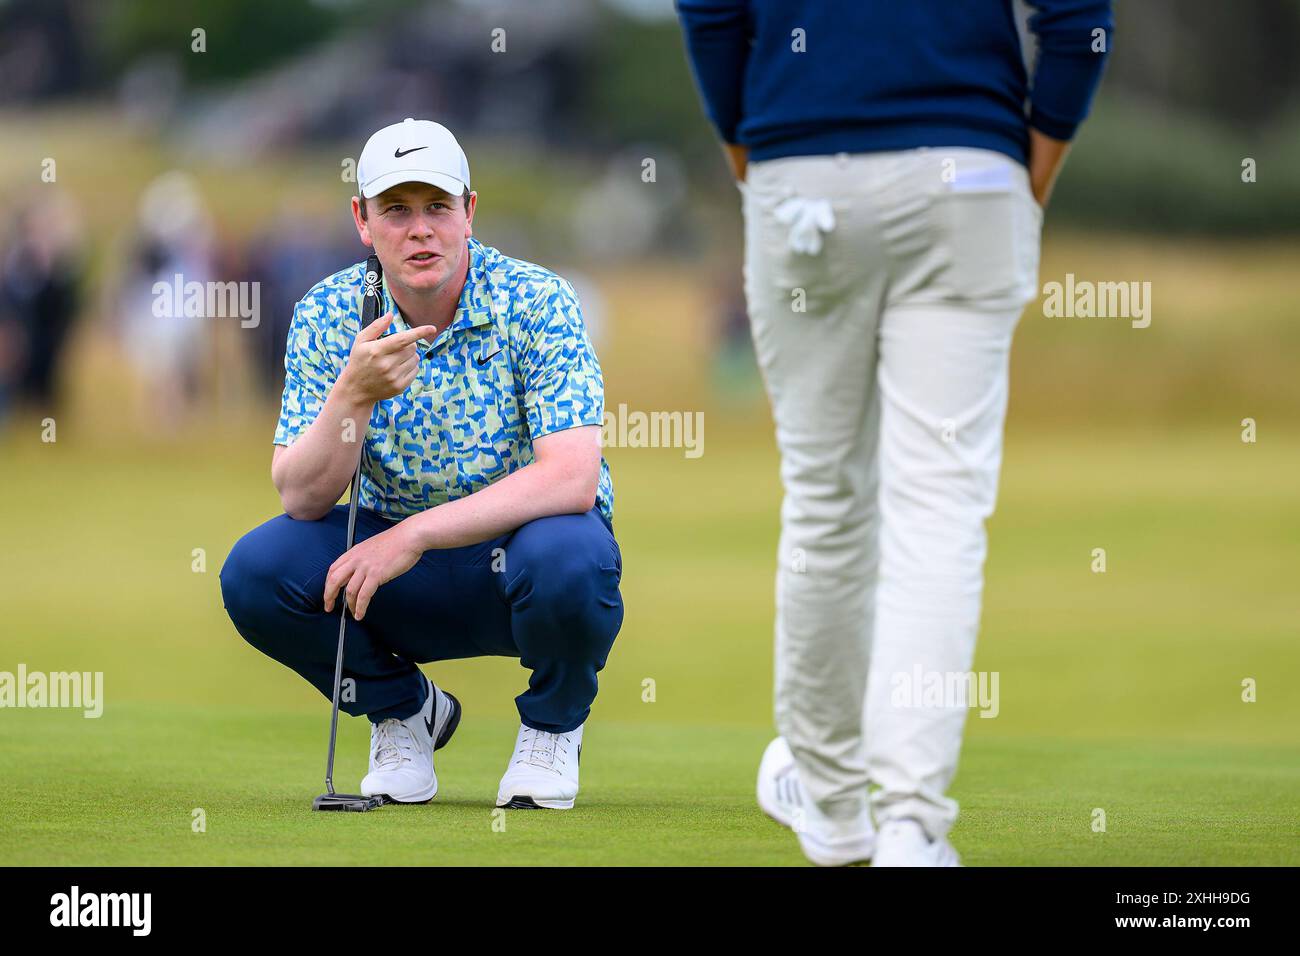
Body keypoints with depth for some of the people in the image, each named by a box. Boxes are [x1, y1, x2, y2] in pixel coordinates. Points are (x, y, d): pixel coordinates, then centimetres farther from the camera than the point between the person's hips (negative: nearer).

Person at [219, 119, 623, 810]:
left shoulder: (537, 304, -17)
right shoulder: (327, 316, -8)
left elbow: (572, 478, -28)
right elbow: (300, 499, -15)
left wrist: (416, 533, -33)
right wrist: (354, 397, -34)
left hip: (517, 546, -3)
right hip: (397, 562, 3)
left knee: (562, 555, -37)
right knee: (255, 571, -23)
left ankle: (552, 722, -2)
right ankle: (402, 709, 7)